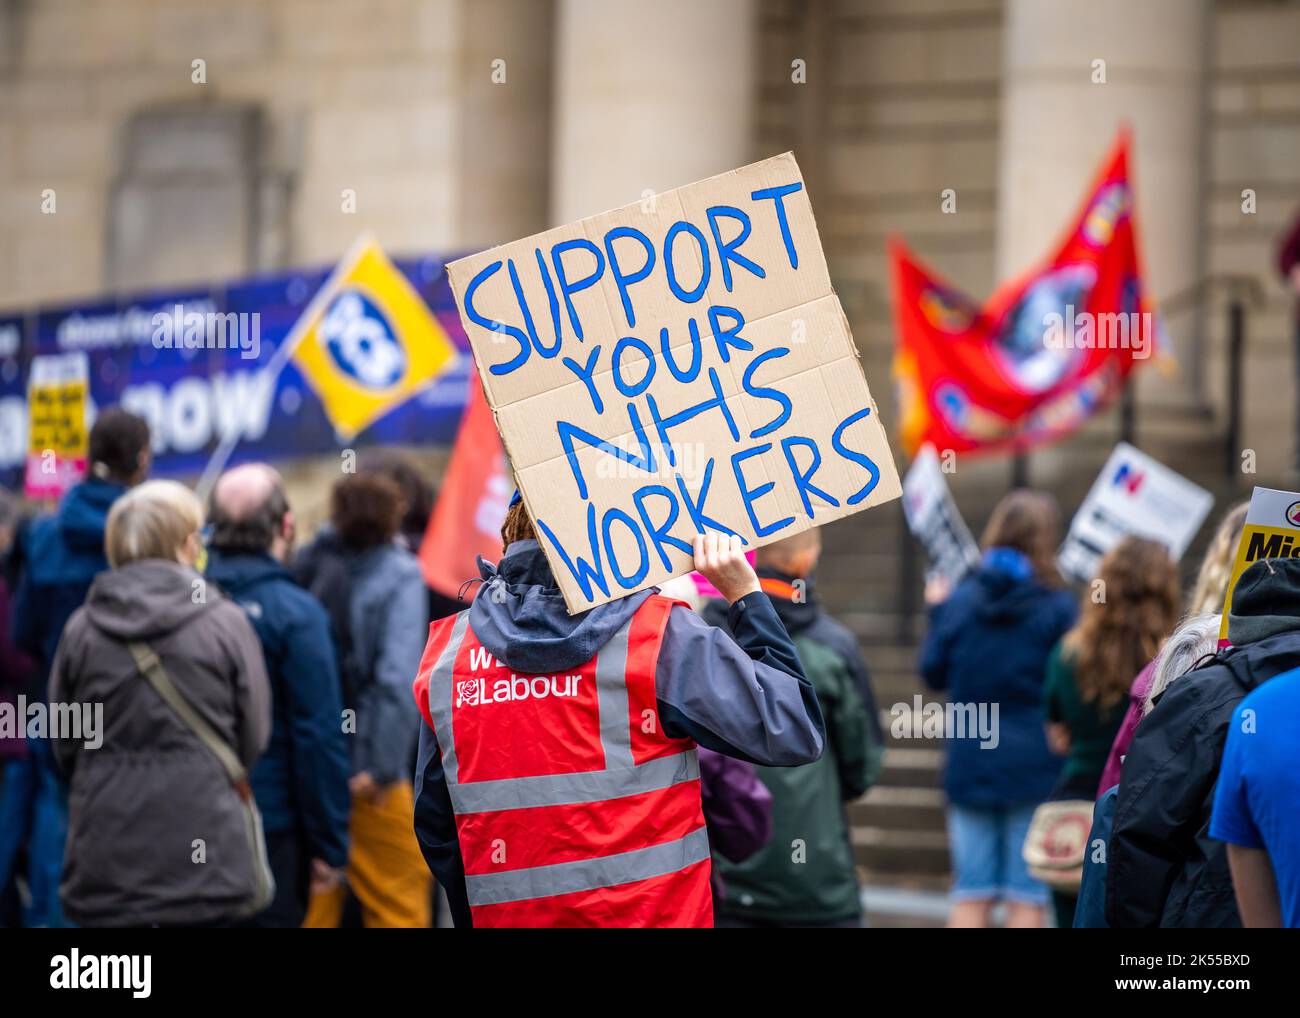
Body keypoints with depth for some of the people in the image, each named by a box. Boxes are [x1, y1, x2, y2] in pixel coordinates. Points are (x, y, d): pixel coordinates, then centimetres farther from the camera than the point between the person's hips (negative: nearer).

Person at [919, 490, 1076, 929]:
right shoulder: (1057, 608, -9)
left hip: (969, 763, 3)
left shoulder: (961, 600, 1)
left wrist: (936, 611, 19)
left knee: (972, 894, 8)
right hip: (1035, 768, -3)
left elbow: (934, 672, 7)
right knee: (1027, 896, 2)